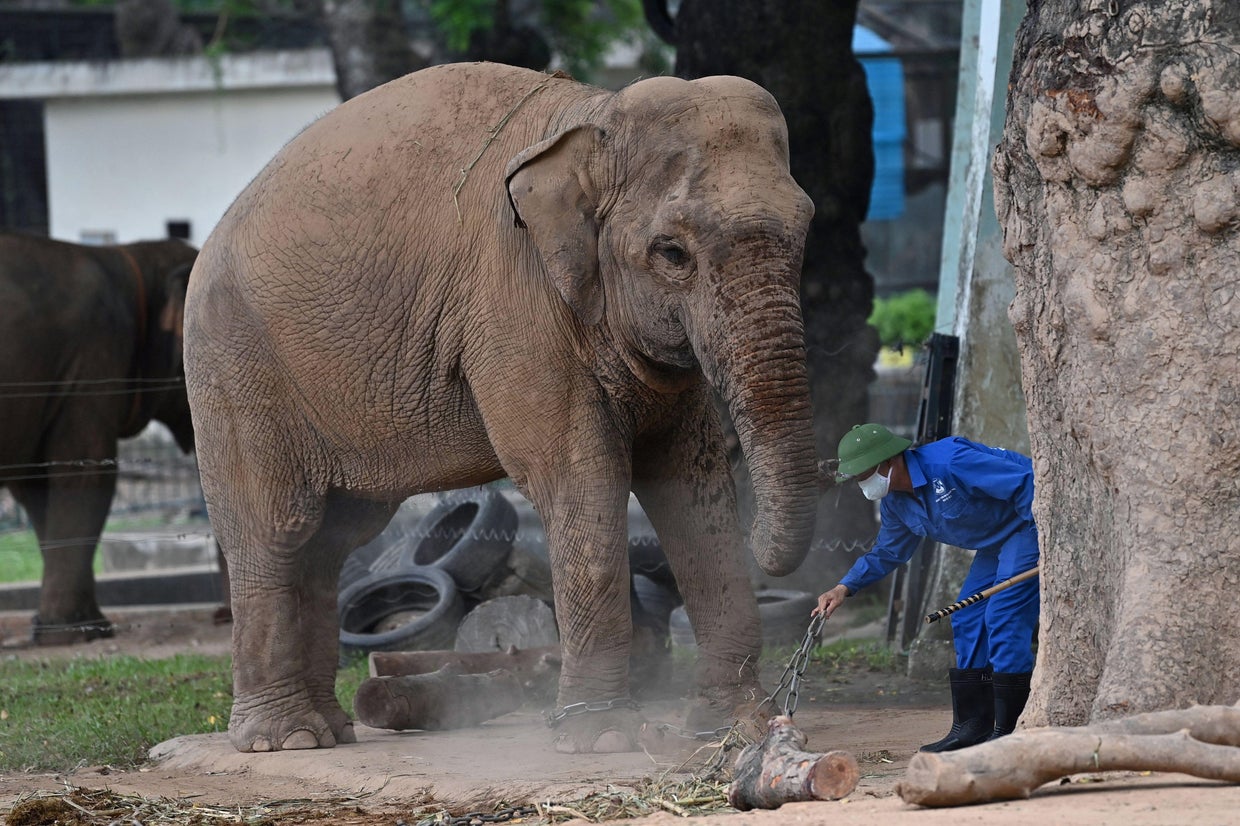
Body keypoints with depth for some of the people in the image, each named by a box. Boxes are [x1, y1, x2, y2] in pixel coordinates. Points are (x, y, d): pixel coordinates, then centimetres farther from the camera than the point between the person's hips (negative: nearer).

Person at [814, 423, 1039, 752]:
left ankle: (1010, 732, -13)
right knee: (967, 623, 6)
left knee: (1003, 620, -16)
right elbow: (888, 551, 19)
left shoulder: (949, 462, -28)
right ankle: (972, 726, 11)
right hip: (994, 544, 10)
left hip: (1030, 526, -10)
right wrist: (845, 587, 6)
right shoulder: (894, 503, 2)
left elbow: (1026, 484, -27)